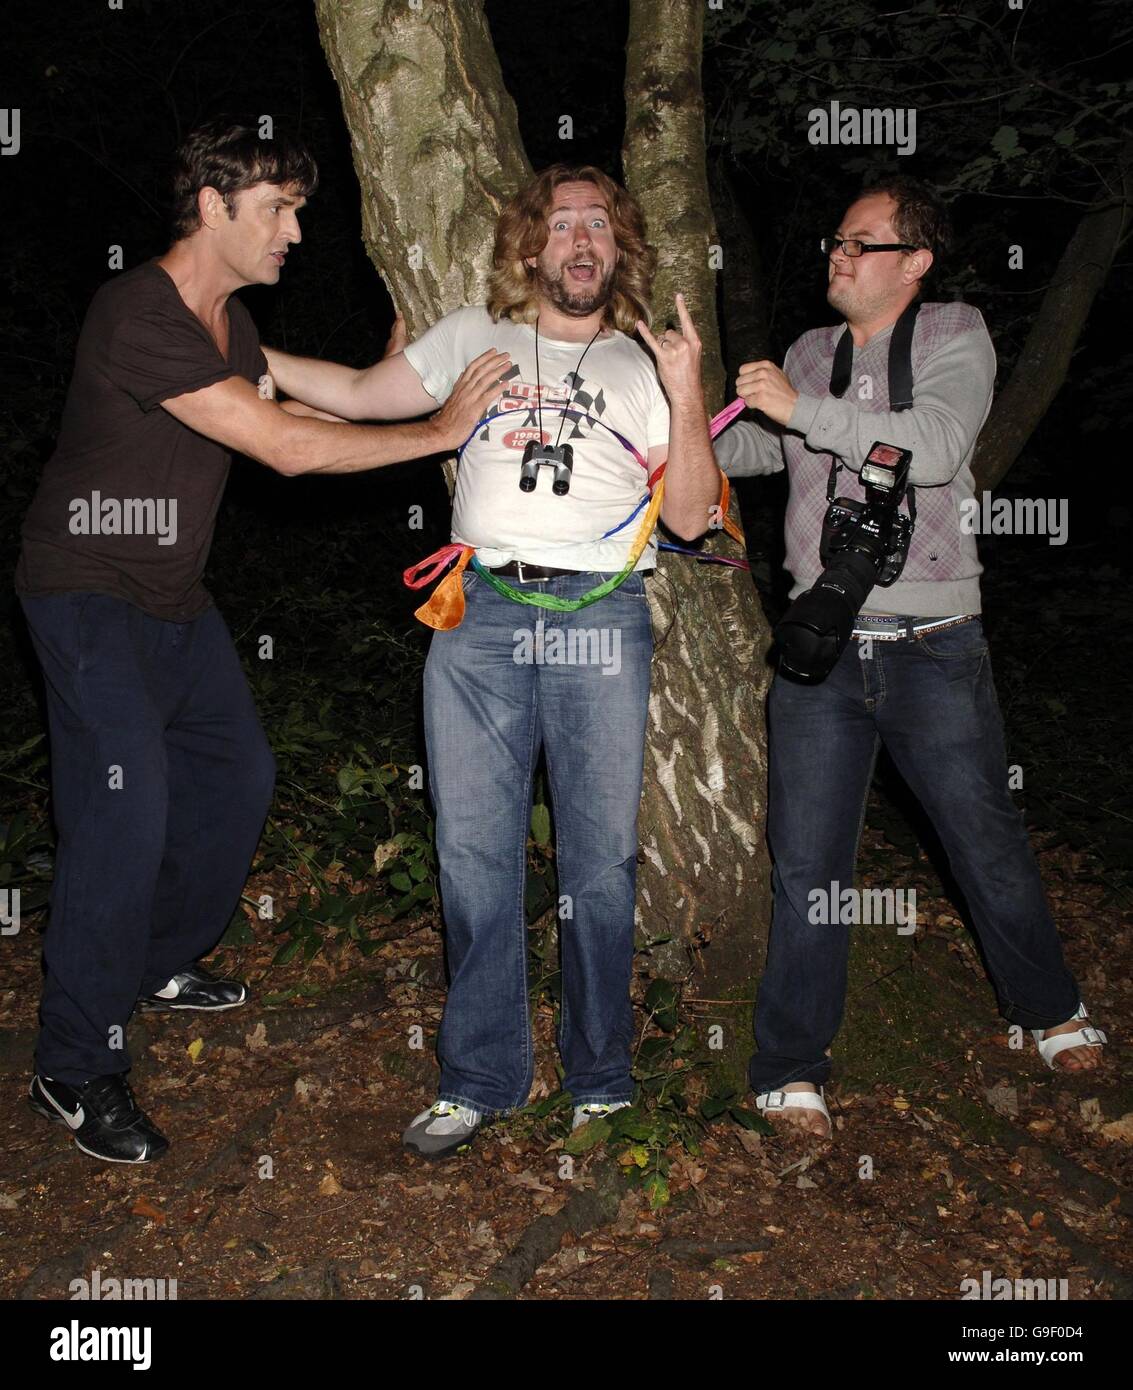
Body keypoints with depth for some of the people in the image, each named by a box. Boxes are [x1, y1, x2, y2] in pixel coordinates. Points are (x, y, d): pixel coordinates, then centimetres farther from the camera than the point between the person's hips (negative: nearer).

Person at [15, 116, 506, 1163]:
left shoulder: (225, 318, 9)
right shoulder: (139, 316, -23)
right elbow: (287, 448, -26)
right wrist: (437, 432, -18)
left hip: (176, 597, 10)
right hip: (91, 595, -9)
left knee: (238, 778, 14)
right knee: (127, 814, -14)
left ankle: (160, 963, 35)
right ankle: (76, 1070, 0)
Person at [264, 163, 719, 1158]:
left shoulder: (646, 365, 14)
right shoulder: (476, 337, 18)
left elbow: (690, 516, 6)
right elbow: (360, 396, 17)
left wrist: (687, 397, -5)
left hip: (601, 622, -1)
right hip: (481, 617, 1)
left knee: (601, 856, 1)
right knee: (474, 851, 2)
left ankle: (600, 1080, 18)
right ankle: (480, 1081, 16)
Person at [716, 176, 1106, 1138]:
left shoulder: (957, 338, 0)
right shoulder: (809, 354, 13)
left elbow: (933, 447, -18)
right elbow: (763, 450, 26)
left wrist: (803, 408, -19)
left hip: (933, 650, -2)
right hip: (820, 649, 3)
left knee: (988, 840, 10)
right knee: (807, 862, 2)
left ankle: (1050, 1007, 36)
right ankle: (792, 1067, 15)